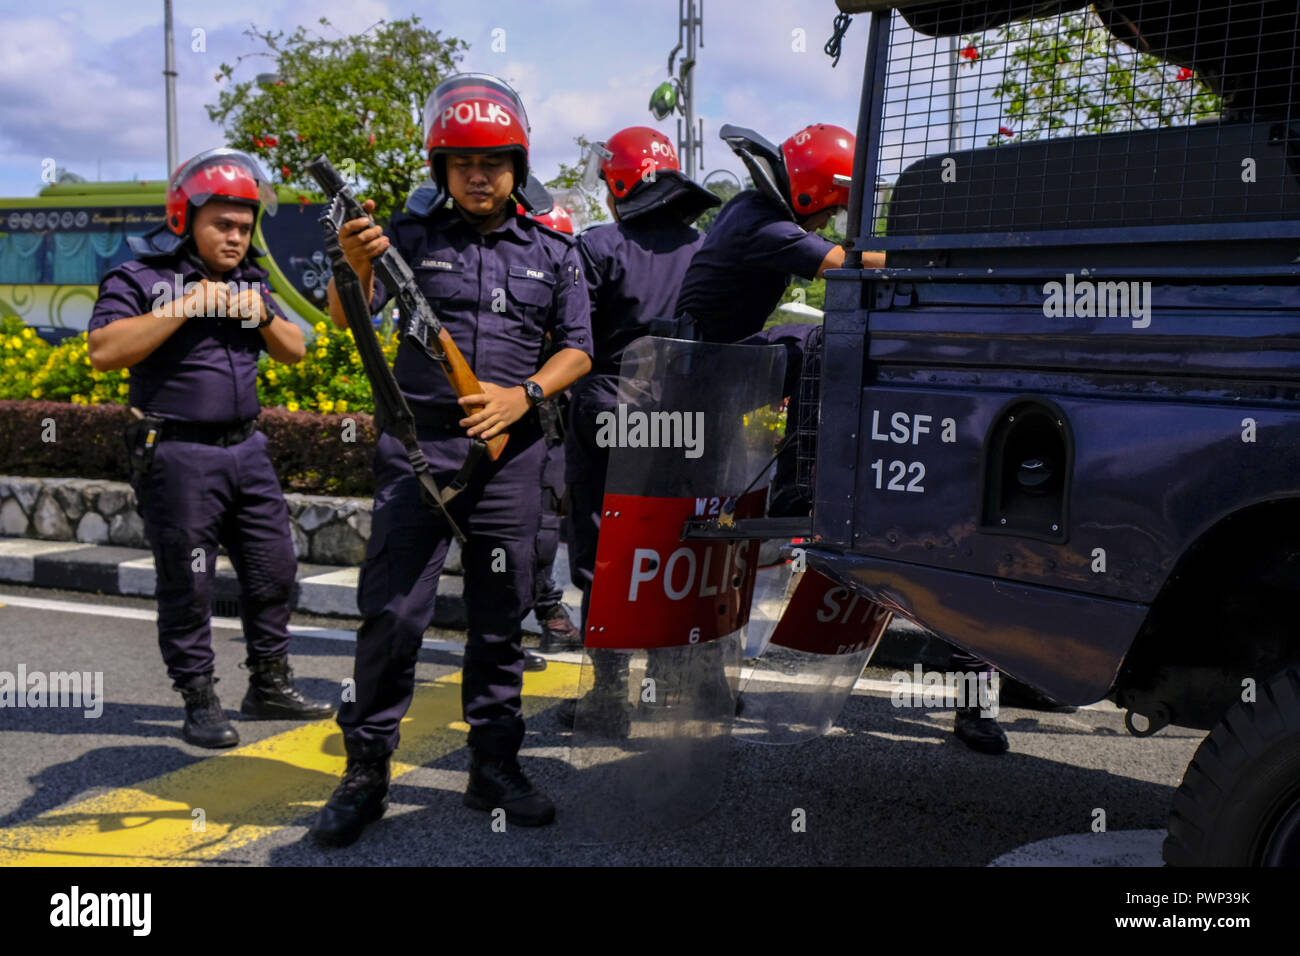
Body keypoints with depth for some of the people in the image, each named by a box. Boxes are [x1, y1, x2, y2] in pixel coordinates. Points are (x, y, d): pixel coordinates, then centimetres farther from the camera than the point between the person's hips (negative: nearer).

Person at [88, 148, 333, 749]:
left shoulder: (250, 281, 15)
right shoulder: (141, 278, -5)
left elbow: (294, 352, 17)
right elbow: (103, 351, -18)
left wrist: (263, 315, -3)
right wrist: (184, 308, -21)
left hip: (246, 447, 7)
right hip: (178, 456, -6)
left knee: (273, 569, 10)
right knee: (187, 586, 1)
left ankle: (270, 686, 25)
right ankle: (200, 703, 14)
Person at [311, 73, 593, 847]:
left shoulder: (552, 251, 10)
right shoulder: (412, 234, 4)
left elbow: (577, 348, 8)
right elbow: (347, 319, -7)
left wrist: (524, 395, -10)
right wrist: (357, 267, -29)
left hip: (510, 455, 2)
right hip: (417, 446, -2)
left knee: (501, 619, 8)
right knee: (392, 612, -5)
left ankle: (495, 768, 20)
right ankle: (367, 772, 8)